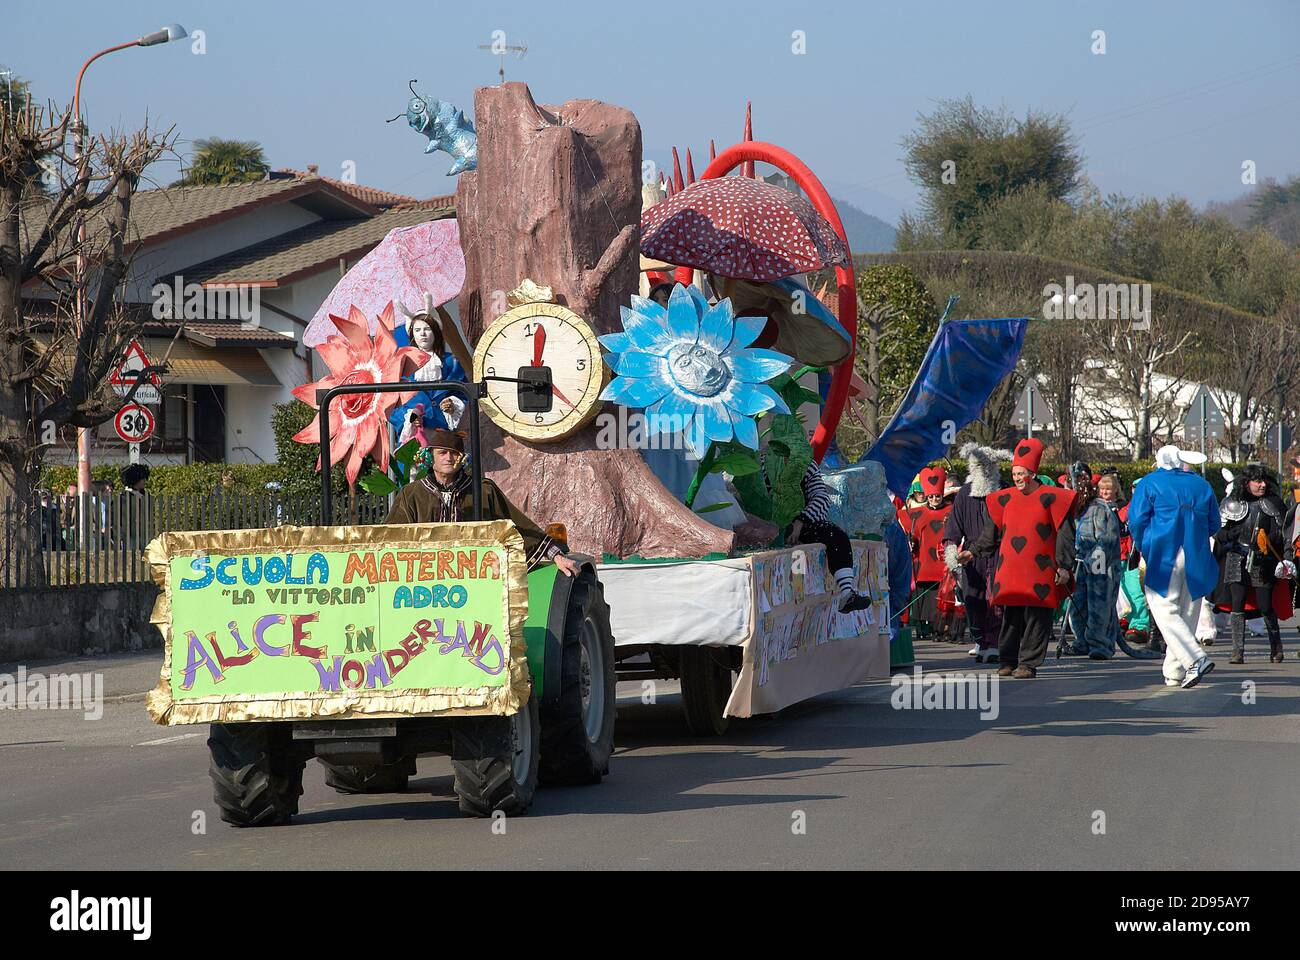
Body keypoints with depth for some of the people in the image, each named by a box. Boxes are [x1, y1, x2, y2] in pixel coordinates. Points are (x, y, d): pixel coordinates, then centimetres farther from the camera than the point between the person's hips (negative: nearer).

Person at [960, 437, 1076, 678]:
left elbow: (1064, 536, -1)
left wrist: (1064, 566, -7)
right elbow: (992, 532, 18)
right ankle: (1008, 661, 13)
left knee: (1036, 619, -3)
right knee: (1010, 618, 5)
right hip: (1010, 572, 4)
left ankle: (1028, 663, 2)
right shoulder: (1005, 499, 11)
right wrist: (973, 551, 9)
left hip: (1039, 573, -4)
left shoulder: (1050, 498, -1)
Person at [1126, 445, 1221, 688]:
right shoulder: (1201, 485, 13)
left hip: (1163, 559, -4)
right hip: (1196, 560, 5)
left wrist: (1143, 549, 10)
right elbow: (1214, 524, 16)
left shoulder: (1149, 484, 1)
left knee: (1166, 613, -7)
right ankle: (1174, 672, 12)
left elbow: (1136, 521, -5)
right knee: (1186, 613, 11)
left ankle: (1196, 659, -26)